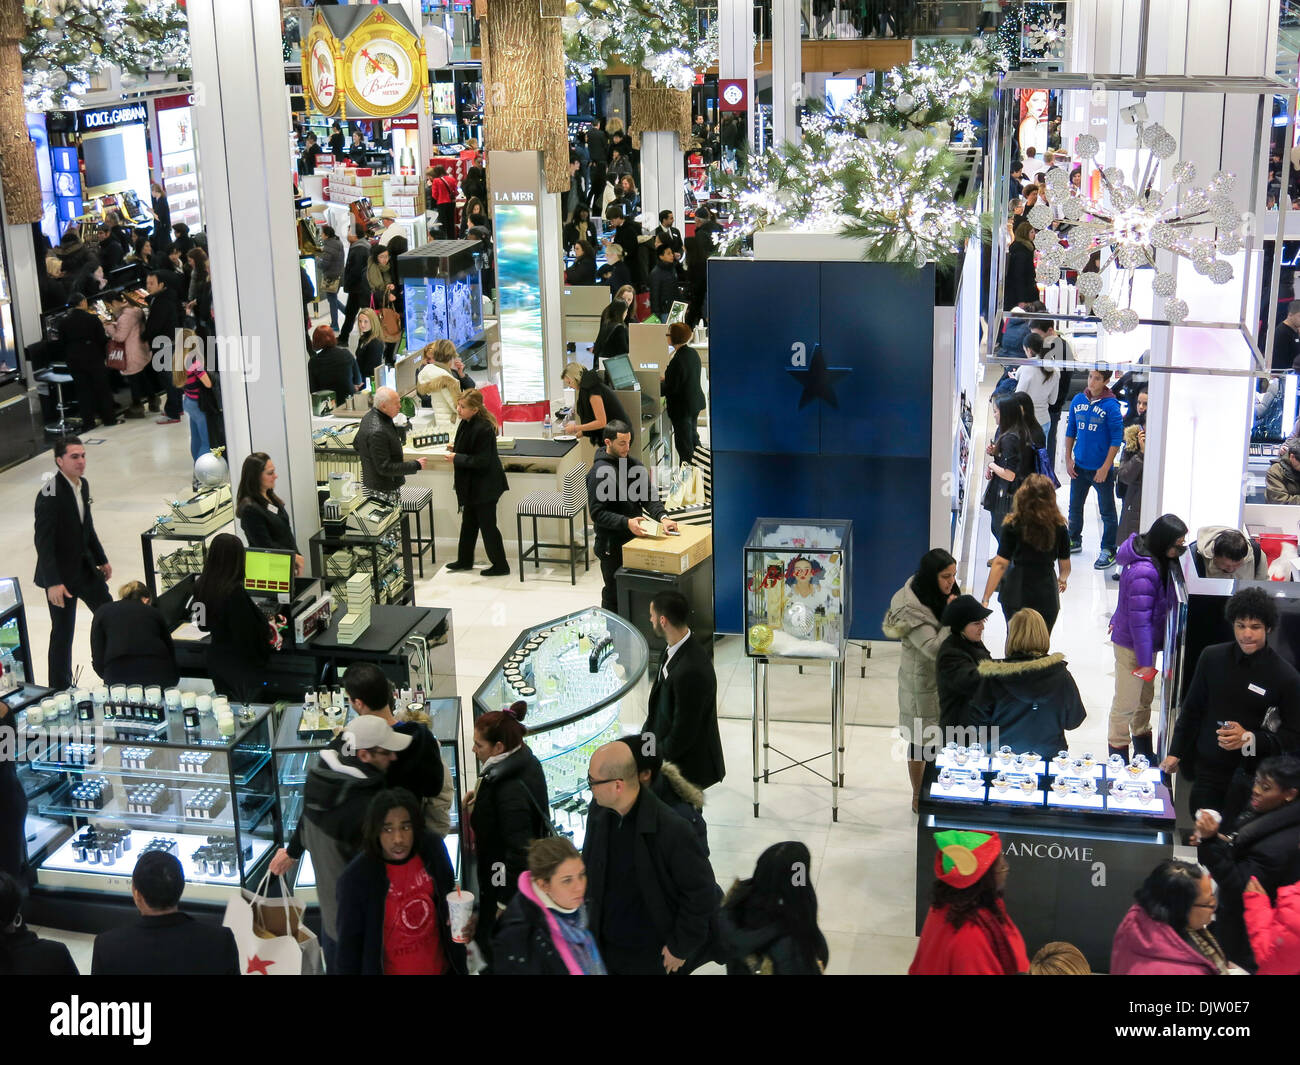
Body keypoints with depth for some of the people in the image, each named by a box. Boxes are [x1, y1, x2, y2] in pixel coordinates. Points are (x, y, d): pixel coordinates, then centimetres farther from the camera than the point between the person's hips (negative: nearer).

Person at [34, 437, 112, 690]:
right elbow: (43, 541, -24)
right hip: (61, 574, -8)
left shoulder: (83, 484, 2)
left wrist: (101, 559, 19)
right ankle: (60, 689, 17)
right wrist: (53, 583, -27)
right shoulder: (50, 494, -23)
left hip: (86, 566, 8)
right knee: (63, 633, 3)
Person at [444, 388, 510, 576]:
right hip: (472, 484, 10)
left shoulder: (483, 429, -26)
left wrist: (456, 458, -20)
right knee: (468, 522, 21)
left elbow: (482, 461, -26)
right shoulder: (466, 423, 2)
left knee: (487, 524, 1)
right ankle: (465, 560, 35)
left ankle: (500, 566, 14)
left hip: (485, 485, -10)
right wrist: (455, 448, 2)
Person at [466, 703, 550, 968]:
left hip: (507, 884, -10)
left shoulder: (510, 789, -31)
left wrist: (505, 903, -20)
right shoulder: (521, 762, -1)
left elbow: (519, 849, -28)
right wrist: (481, 797, 5)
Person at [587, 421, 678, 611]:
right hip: (612, 544, -7)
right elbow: (597, 513, -18)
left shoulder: (635, 465, 7)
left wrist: (662, 517, -15)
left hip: (635, 538, 7)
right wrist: (626, 523, -29)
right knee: (614, 595, 3)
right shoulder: (599, 472, -15)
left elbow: (649, 497, 4)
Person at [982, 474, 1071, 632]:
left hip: (1016, 594, -1)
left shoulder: (1013, 525, -9)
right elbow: (1065, 566, 6)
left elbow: (1000, 563, -12)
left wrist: (986, 599, -10)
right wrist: (1062, 579, 30)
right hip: (1046, 598, 1)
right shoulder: (1059, 527, -3)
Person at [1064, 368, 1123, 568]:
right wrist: (1068, 459, 6)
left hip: (1101, 469, -5)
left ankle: (1109, 551, 14)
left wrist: (1105, 467, -14)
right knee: (1075, 507, 19)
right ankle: (1074, 541, 37)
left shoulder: (1111, 406, -13)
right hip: (1079, 466, 5)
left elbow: (1116, 439, -12)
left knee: (1107, 512, 4)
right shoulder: (1078, 400, 2)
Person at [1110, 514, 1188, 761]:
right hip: (1131, 645, -10)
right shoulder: (1143, 572, -32)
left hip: (1146, 640, 10)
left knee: (1145, 697, 23)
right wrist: (1145, 662, -21)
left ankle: (1144, 752, 39)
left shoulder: (1158, 559, -1)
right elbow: (1140, 620, -27)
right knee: (1126, 703, 5)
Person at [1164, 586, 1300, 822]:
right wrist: (1175, 753, 10)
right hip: (1206, 768, 3)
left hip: (1250, 776, -3)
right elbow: (1191, 710, 11)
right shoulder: (1212, 657, 0)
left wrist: (1250, 738, -18)